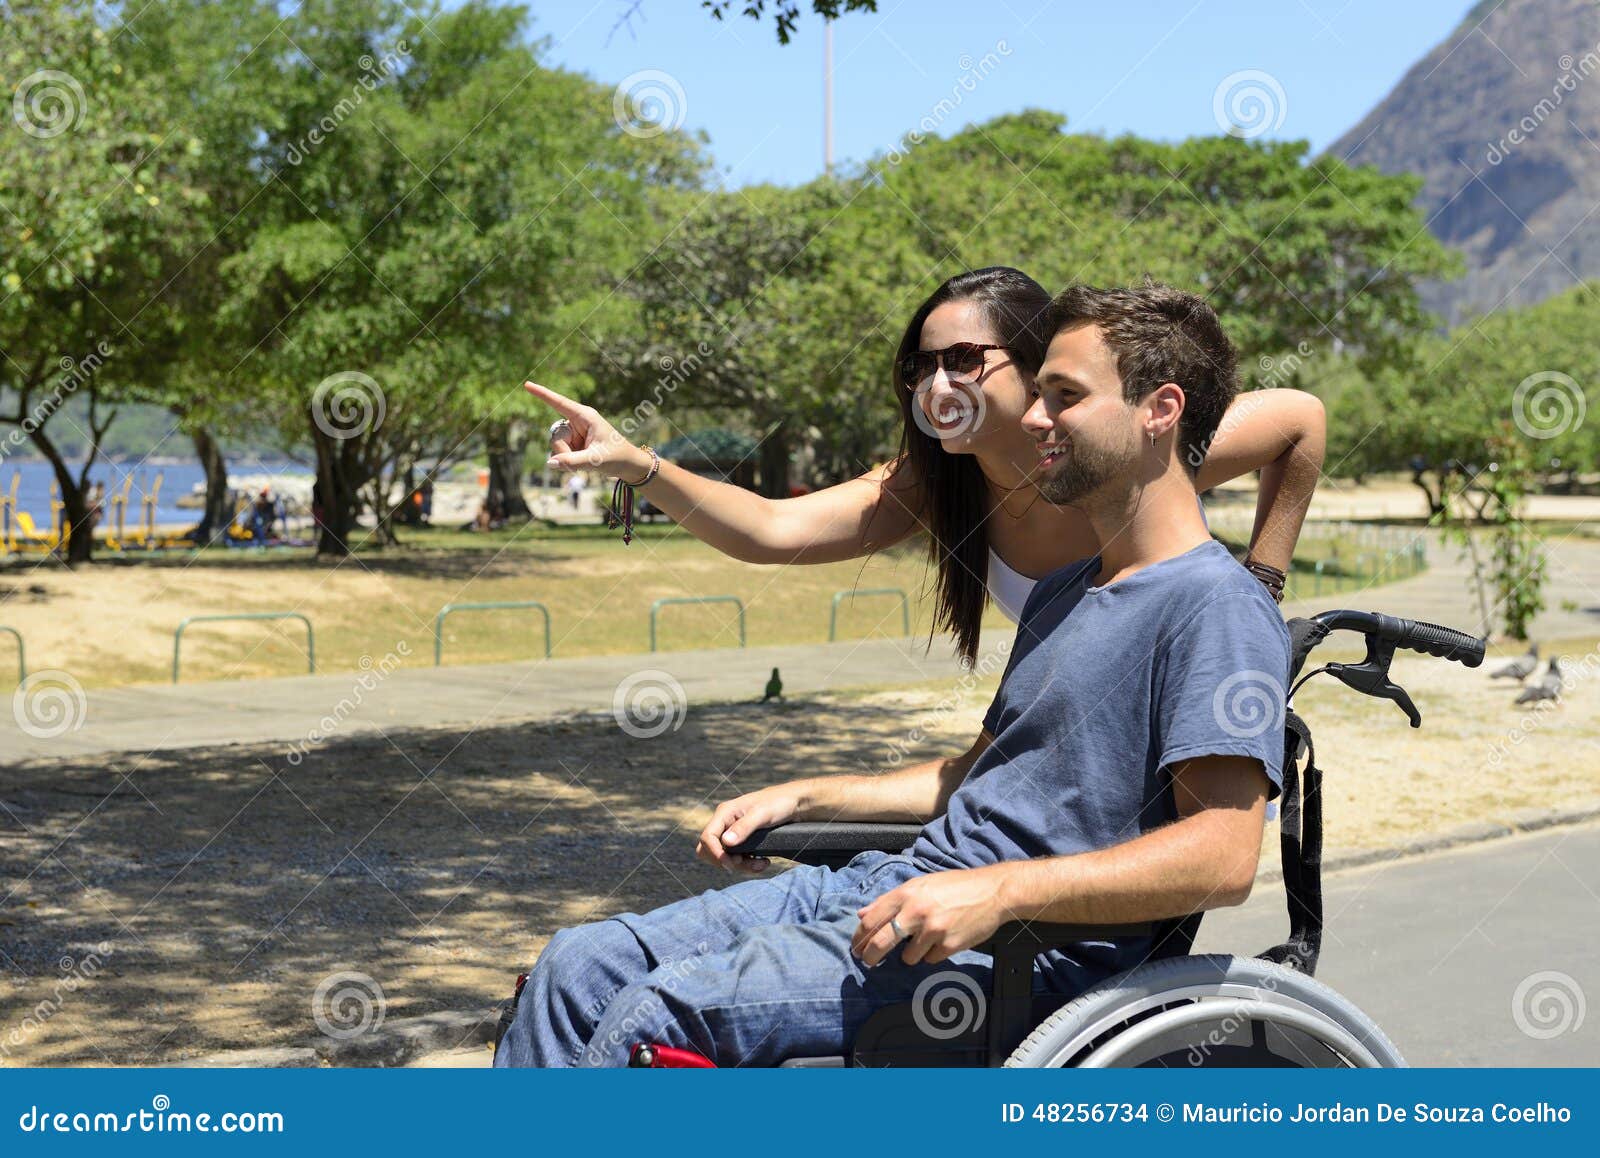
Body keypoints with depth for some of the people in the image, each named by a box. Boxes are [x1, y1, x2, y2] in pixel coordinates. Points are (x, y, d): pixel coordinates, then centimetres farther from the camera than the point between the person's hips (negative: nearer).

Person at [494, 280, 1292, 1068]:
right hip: (895, 886, 9)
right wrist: (800, 798, 20)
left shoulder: (1215, 605, -10)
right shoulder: (1061, 594, 21)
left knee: (657, 1013, -23)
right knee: (582, 966, -1)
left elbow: (1223, 858, -21)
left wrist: (1000, 892, -28)